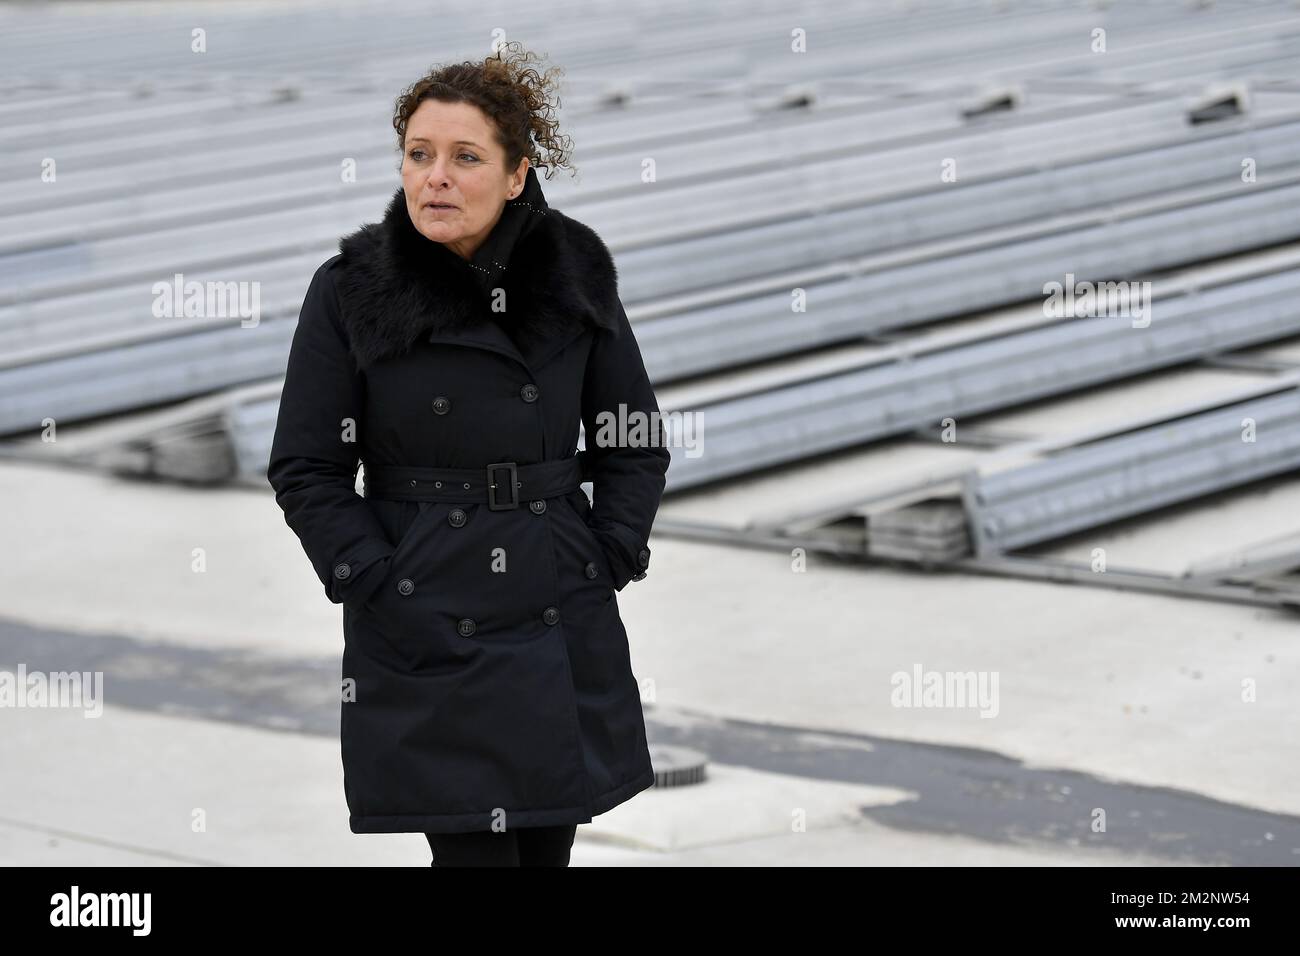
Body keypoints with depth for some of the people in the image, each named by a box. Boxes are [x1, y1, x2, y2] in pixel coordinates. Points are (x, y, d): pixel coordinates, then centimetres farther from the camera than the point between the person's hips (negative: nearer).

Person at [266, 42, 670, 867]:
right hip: (423, 637, -2)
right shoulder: (351, 289, -5)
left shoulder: (577, 274, 0)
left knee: (550, 843, 10)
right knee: (471, 849, -5)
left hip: (563, 634, 3)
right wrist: (377, 589, -9)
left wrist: (607, 567, 0)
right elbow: (306, 471, -2)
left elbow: (638, 444, 9)